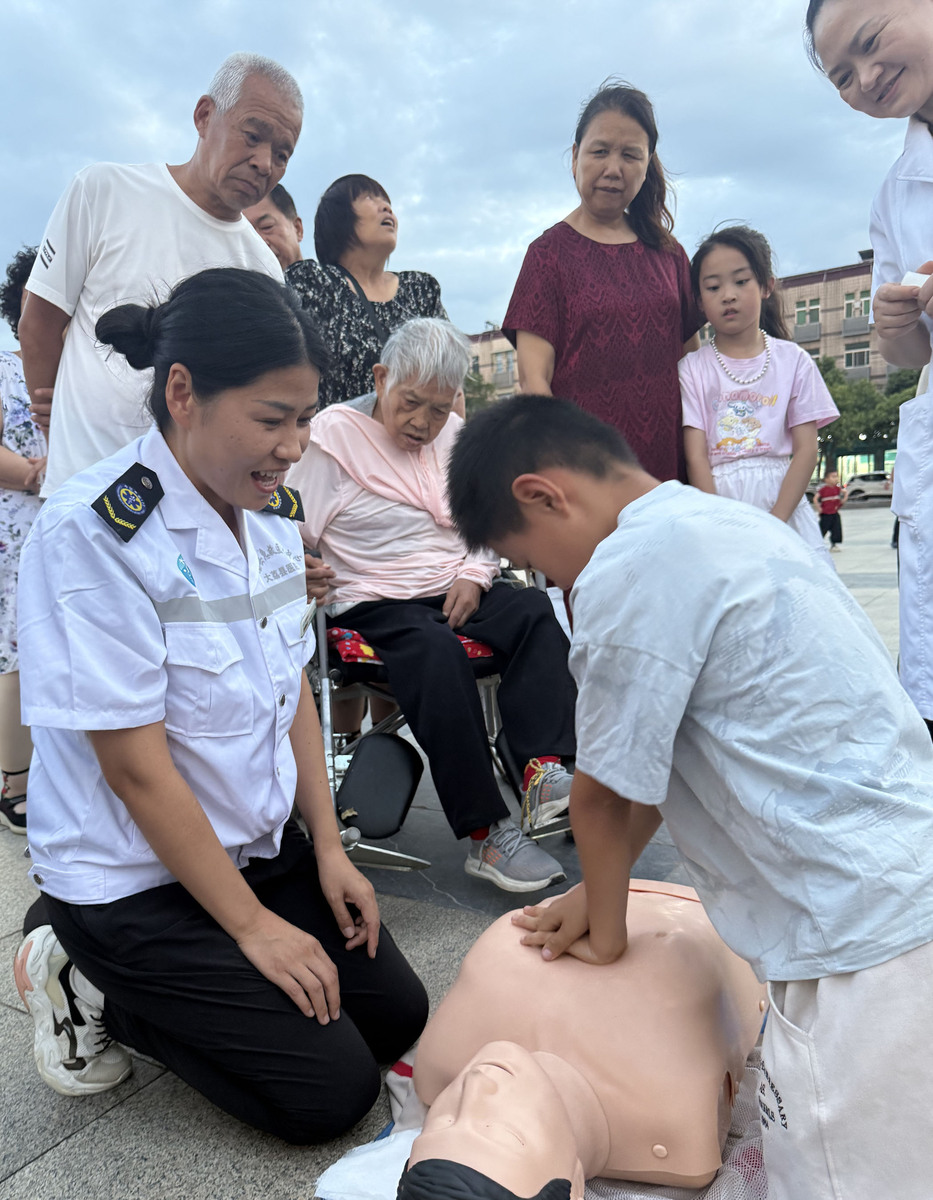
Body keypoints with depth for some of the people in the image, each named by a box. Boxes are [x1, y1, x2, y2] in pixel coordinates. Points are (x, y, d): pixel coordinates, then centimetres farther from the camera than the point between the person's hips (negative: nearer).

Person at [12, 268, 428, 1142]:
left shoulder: (272, 509, -2)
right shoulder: (94, 529, -24)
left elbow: (292, 685, 4)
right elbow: (136, 766, -22)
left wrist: (328, 848, 2)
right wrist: (254, 926, -15)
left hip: (262, 841, 7)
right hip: (137, 875, -7)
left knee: (399, 1017, 9)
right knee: (331, 1092, -3)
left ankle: (137, 978, 21)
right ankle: (89, 986, 12)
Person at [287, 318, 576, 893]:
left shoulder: (456, 436, 15)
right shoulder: (334, 433, -1)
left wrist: (473, 574, 3)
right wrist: (306, 573, -22)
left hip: (458, 588, 5)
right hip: (374, 602, -5)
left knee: (537, 613, -23)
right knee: (437, 650, -35)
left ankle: (546, 769, -32)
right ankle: (488, 834, -32)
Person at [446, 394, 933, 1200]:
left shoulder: (633, 566, -19)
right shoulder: (715, 522, 12)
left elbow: (605, 793, -7)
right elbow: (656, 753, 16)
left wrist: (605, 930, 11)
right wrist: (600, 895, 22)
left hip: (868, 923, -9)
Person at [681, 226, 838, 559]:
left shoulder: (793, 360, 8)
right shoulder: (692, 368, 5)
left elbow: (806, 450, 1)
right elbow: (696, 457, -3)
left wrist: (773, 524, -12)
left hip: (784, 506, 1)